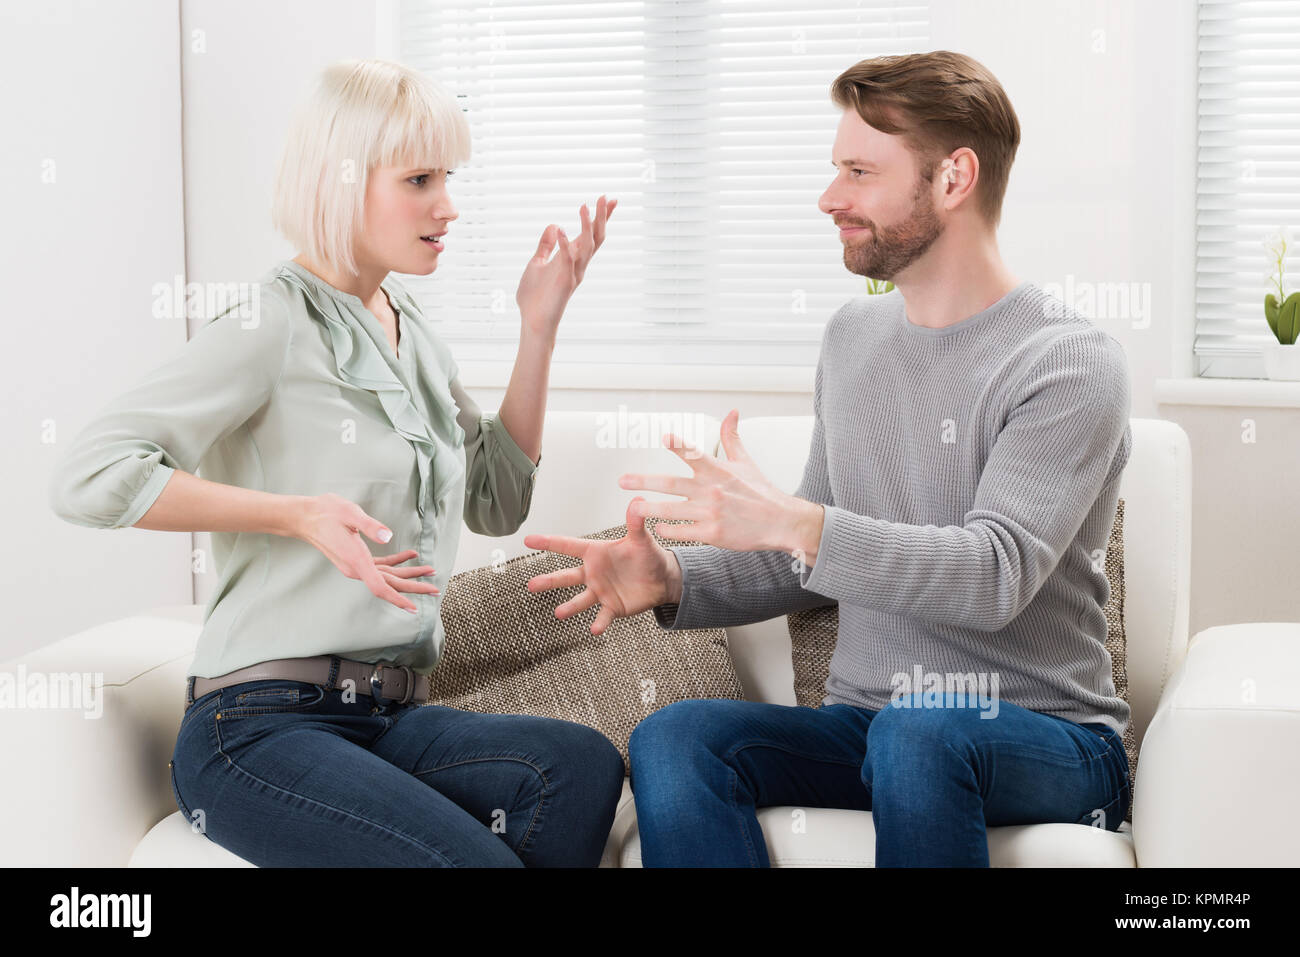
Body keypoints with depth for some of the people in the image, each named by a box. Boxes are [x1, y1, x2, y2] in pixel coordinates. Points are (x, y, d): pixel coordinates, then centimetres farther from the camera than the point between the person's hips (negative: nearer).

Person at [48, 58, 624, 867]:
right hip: (260, 725, -7)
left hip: (390, 717, 7)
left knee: (583, 765, -23)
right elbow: (90, 479, -17)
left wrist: (540, 325, 13)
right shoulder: (278, 327, -9)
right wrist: (297, 514, -19)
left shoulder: (411, 328, 16)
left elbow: (498, 503, 20)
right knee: (475, 859, -30)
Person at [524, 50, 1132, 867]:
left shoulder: (1070, 362, -9)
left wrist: (791, 523, -34)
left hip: (1043, 741, -5)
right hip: (864, 727, 5)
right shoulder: (854, 337, 13)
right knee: (672, 736, -22)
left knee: (920, 728, -38)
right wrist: (673, 581, -1)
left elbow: (996, 574, -23)